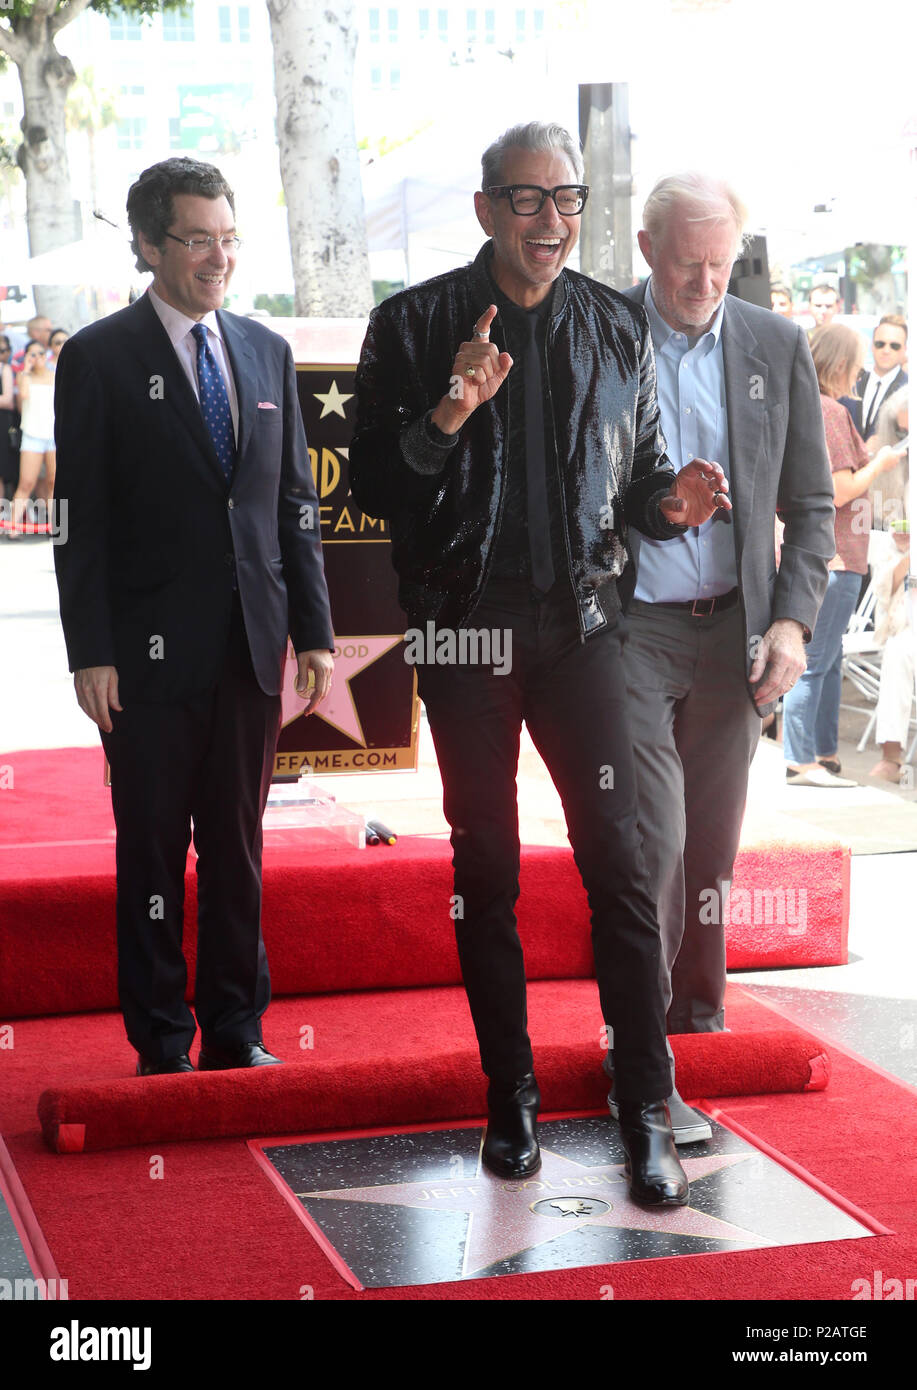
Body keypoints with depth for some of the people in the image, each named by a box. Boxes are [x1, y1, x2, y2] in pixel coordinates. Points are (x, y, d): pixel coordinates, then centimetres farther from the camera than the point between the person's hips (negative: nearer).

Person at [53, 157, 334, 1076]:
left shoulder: (266, 353, 11)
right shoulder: (98, 360, -3)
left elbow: (295, 503, 13)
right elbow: (82, 519, -5)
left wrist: (314, 631, 8)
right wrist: (91, 653, -11)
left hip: (251, 648, 4)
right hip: (151, 652, -4)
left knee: (237, 846, 11)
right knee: (153, 853, 5)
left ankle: (236, 1030, 22)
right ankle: (161, 1043, 15)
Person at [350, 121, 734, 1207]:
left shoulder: (616, 329, 8)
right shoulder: (415, 325, 0)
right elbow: (373, 486, -3)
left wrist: (667, 503, -7)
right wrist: (447, 414, -19)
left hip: (578, 618, 1)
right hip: (464, 625, -1)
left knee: (616, 855, -6)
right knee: (485, 864, 8)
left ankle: (647, 1110, 1)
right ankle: (509, 1095, 21)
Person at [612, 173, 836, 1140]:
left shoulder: (776, 347, 6)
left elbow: (809, 504, 10)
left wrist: (793, 619, -1)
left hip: (732, 632, 3)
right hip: (628, 628, -3)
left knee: (709, 847, 11)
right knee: (652, 840, -11)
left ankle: (696, 1021, 28)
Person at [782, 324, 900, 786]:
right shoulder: (831, 412, -15)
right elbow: (840, 490, -18)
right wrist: (879, 465, -4)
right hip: (833, 557, -10)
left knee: (829, 659, 16)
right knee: (816, 661, -5)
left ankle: (824, 753, 21)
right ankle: (799, 761, 0)